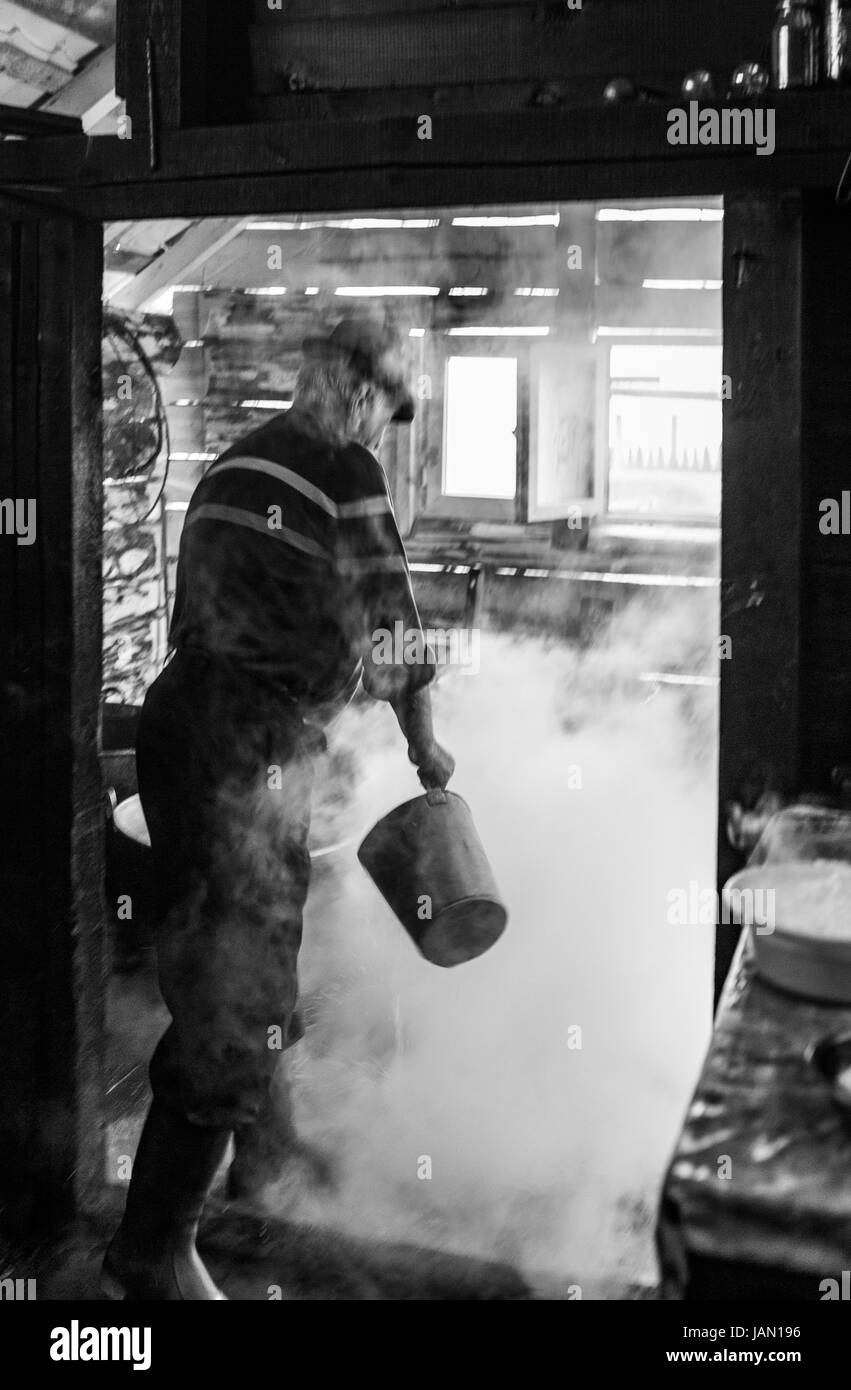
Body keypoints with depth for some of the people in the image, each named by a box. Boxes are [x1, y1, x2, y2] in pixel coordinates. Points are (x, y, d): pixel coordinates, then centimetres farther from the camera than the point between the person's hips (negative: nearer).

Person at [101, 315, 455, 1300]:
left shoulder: (241, 460, 16)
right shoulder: (346, 469, -8)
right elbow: (390, 618, -5)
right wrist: (423, 742, 10)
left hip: (182, 716, 9)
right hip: (247, 748, -9)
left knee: (239, 966, 24)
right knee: (231, 991, -2)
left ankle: (257, 1160, 44)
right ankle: (152, 1255, 5)